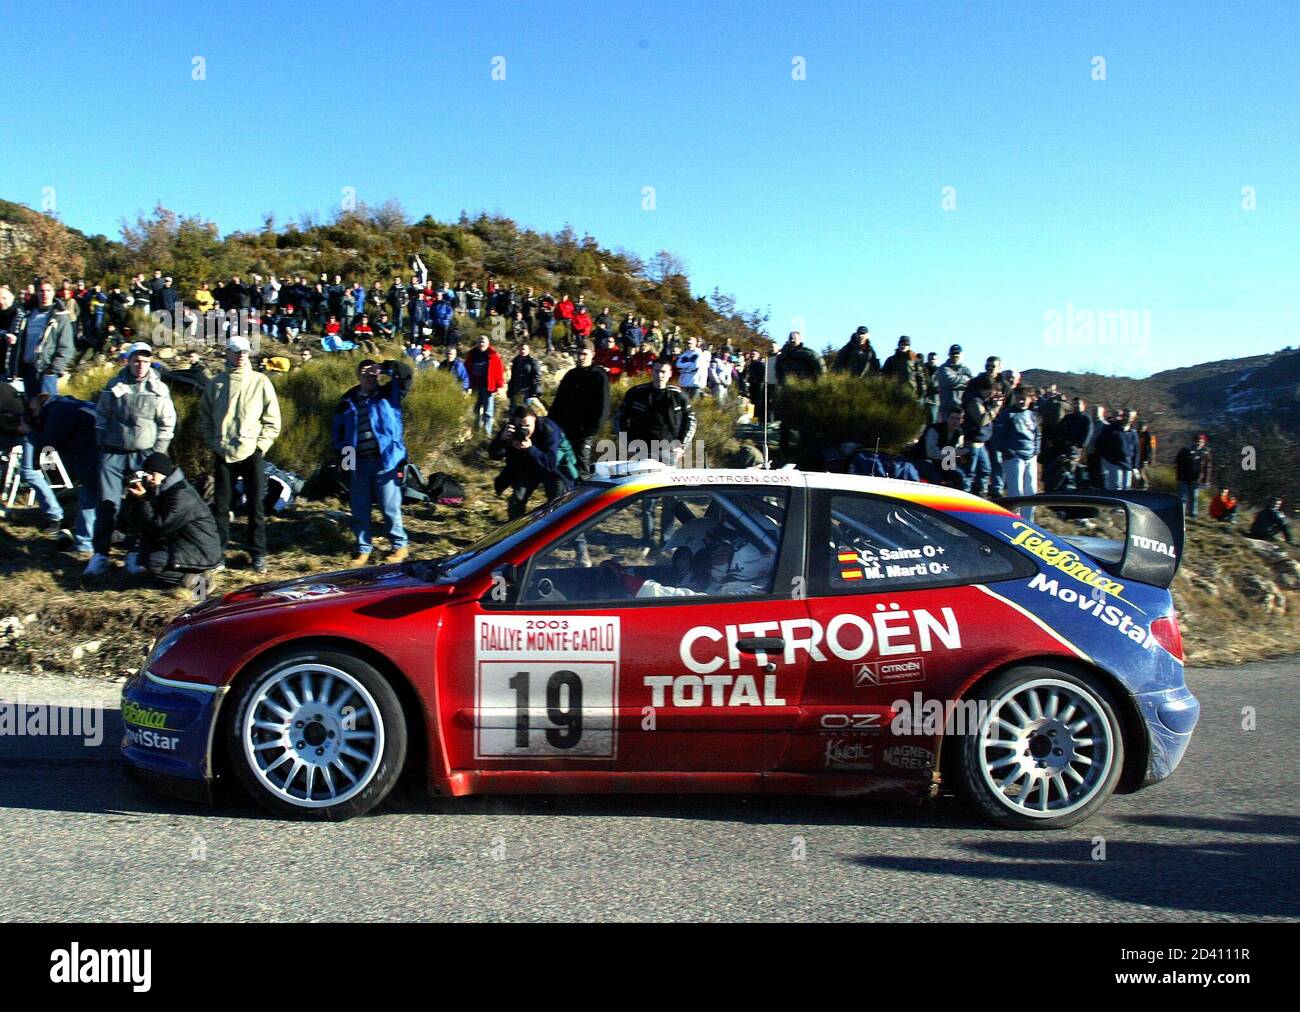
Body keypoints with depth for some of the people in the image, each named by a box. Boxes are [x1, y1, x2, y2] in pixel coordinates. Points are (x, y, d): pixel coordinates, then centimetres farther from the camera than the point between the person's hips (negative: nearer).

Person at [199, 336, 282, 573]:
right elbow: (205, 418, 13)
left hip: (251, 453, -2)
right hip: (222, 454, 2)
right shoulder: (216, 383, 6)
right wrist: (212, 443, 1)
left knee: (256, 506, 2)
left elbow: (272, 420, 2)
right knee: (220, 505, 6)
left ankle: (258, 553, 11)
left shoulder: (260, 382, 1)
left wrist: (261, 445, -6)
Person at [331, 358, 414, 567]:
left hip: (385, 460, -3)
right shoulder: (348, 401, 10)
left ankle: (400, 545, 17)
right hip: (358, 463, 3)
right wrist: (343, 450, 8)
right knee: (360, 510, 8)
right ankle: (364, 549, 20)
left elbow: (407, 374, -11)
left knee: (390, 507, 2)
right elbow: (337, 429, 20)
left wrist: (383, 367, -13)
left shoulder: (388, 394, 2)